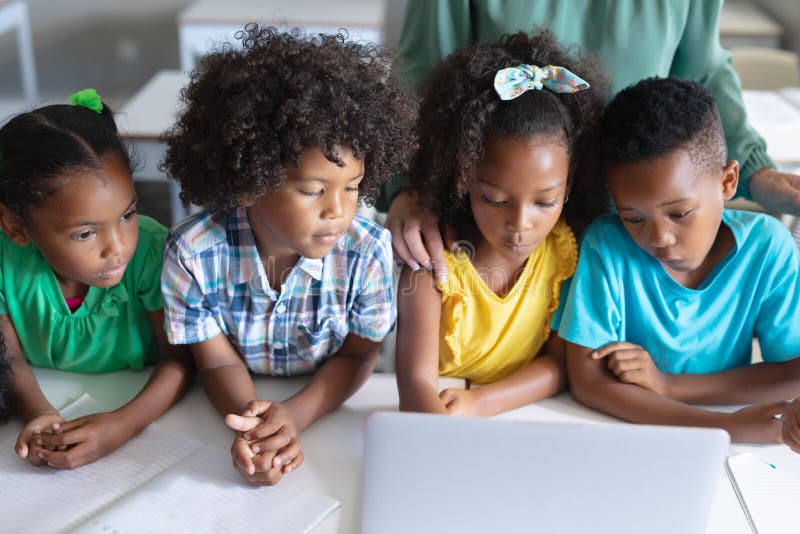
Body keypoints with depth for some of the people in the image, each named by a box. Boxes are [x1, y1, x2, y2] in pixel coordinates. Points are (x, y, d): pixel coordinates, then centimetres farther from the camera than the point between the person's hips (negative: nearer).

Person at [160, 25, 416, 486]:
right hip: (236, 405, 0)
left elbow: (358, 355, -9)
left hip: (333, 409, 1)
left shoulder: (369, 252, -21)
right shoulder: (193, 253, -20)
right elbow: (219, 363, -10)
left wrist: (294, 416, -27)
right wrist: (251, 424, -31)